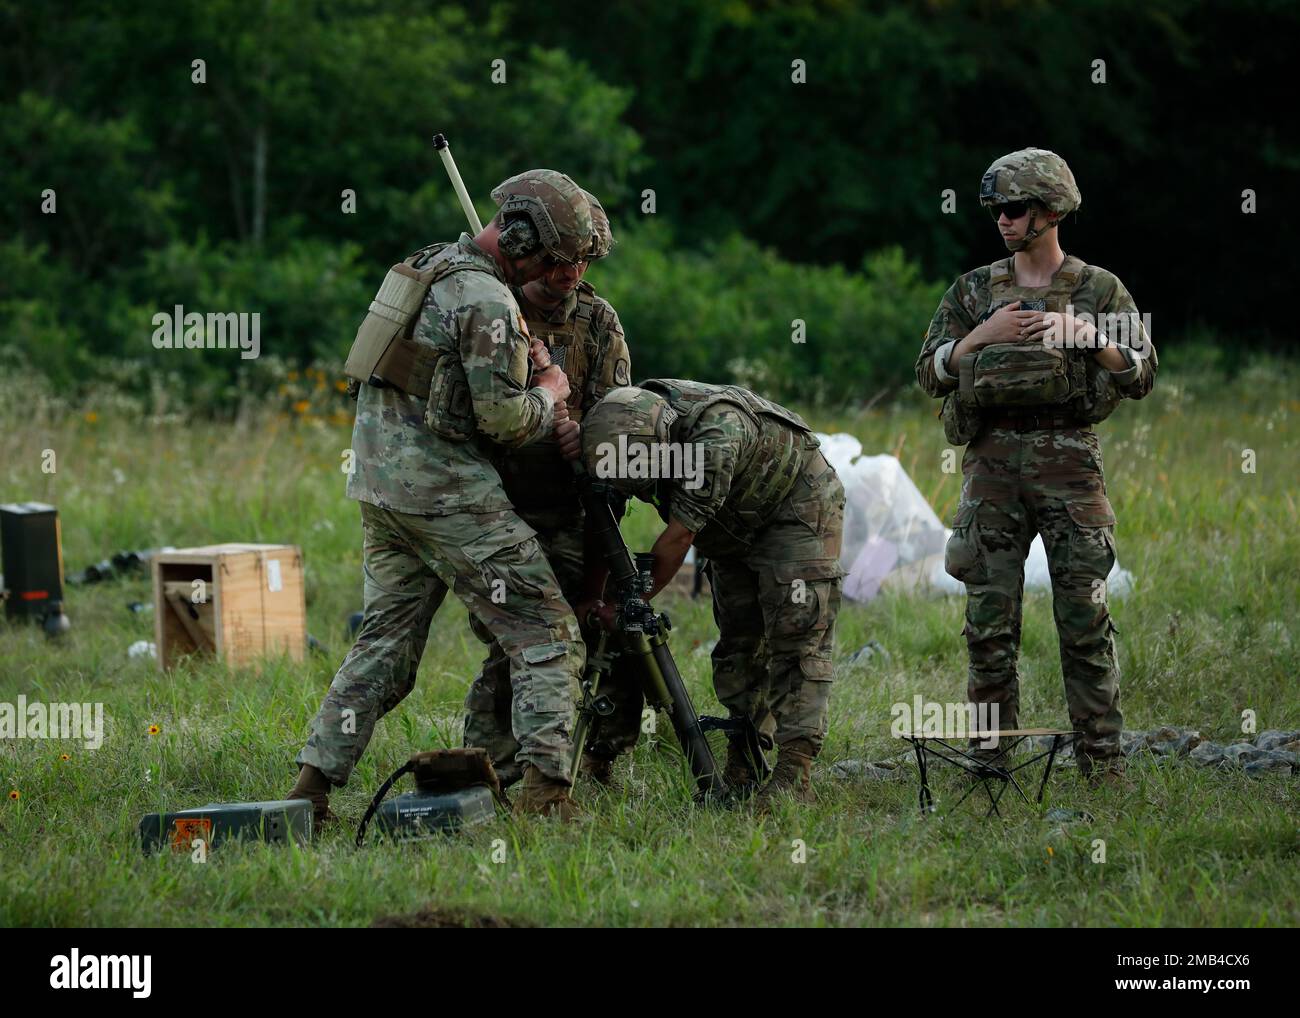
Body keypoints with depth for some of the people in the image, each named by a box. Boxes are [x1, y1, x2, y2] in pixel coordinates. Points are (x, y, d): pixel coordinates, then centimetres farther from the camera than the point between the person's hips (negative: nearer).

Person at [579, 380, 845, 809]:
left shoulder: (717, 433, -41)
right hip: (736, 528, 7)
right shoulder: (629, 431, -19)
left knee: (796, 638, -16)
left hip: (799, 510, -7)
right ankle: (740, 769, 10)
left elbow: (679, 537, -34)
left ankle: (794, 774, -22)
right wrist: (589, 601, -11)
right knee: (737, 642, 5)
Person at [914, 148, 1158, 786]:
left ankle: (1103, 763, -1)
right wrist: (983, 336, -8)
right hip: (992, 463, 2)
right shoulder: (973, 291, 11)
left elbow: (1141, 377, 0)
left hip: (1070, 460, -2)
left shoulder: (1100, 291, 6)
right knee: (990, 621, 1)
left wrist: (1089, 335, -15)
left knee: (1085, 619, -4)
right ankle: (991, 763, 7)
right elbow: (930, 374, 7)